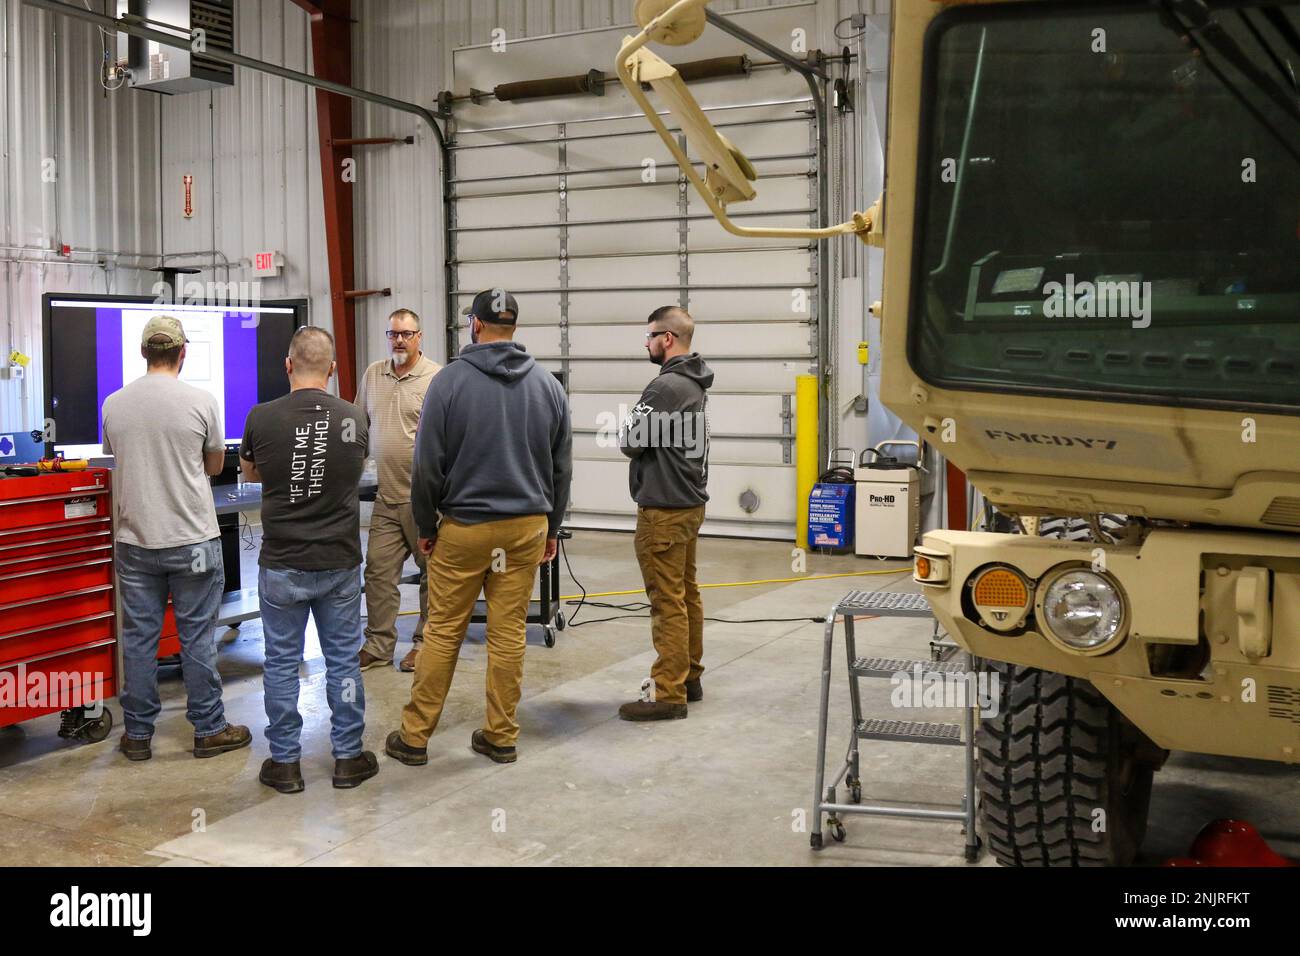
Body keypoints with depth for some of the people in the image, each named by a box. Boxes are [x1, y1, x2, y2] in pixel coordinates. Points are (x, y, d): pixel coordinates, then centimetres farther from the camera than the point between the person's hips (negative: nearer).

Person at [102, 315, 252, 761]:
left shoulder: (114, 404, -1)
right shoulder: (201, 401, -10)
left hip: (134, 541, 3)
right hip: (192, 540, -3)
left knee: (138, 637, 10)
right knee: (198, 638, 6)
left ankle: (138, 734, 18)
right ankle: (209, 729, 15)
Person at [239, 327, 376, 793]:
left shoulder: (262, 418, -11)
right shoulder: (354, 418, -6)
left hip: (282, 565, -1)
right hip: (340, 562, 2)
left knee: (282, 662, 9)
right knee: (343, 659, 12)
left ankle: (285, 762, 17)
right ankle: (348, 757, 20)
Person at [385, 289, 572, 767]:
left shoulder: (450, 381, -8)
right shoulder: (548, 384, 3)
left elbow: (428, 464, -6)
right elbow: (562, 467, 9)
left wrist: (426, 526, 6)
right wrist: (551, 527, 18)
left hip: (464, 528, -3)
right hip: (528, 526, 3)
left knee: (442, 633, 5)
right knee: (509, 633, 8)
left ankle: (414, 736, 13)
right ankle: (501, 736, 16)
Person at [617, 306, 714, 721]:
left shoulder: (667, 386, -20)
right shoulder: (694, 383, 12)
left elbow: (632, 442, -17)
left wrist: (626, 428, 2)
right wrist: (637, 430, 3)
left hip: (664, 508, -10)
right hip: (690, 502, 10)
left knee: (668, 602, -5)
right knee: (687, 595, 16)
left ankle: (670, 695, 0)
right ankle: (689, 678, 26)